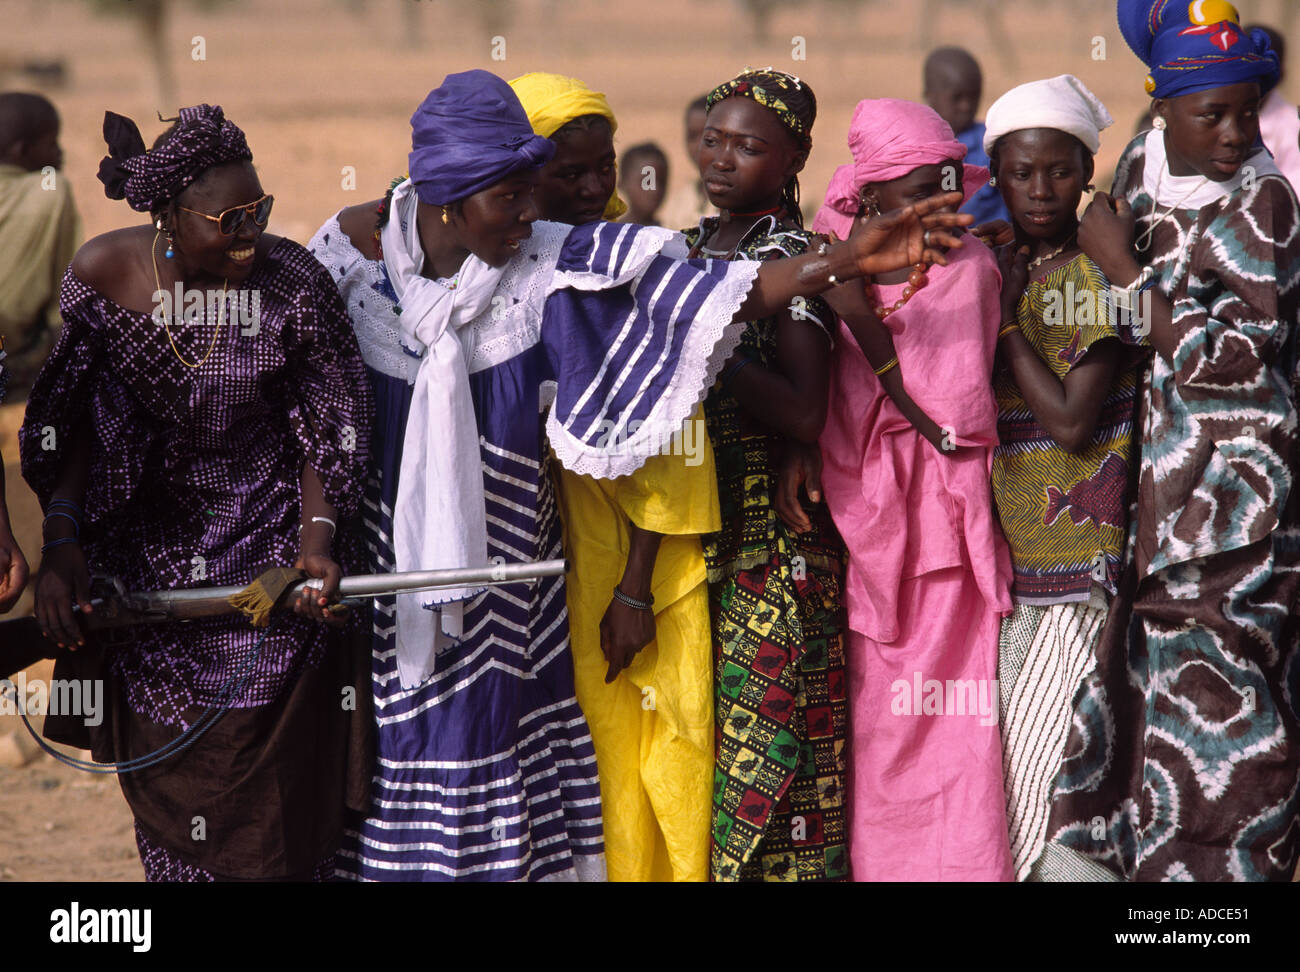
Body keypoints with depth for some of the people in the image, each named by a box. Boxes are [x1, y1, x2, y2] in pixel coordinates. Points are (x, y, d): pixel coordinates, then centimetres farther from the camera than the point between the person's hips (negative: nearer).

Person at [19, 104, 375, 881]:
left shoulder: (293, 283, -16)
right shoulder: (100, 277, -11)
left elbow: (331, 424, -4)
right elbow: (68, 424, -2)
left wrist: (318, 532, -15)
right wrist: (61, 543, -11)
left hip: (268, 541, -2)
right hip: (146, 547, 2)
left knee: (268, 774, -2)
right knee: (164, 767, 9)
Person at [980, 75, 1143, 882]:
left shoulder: (1097, 279, -8)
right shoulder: (997, 272, 13)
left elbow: (1072, 423, -16)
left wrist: (1006, 322, -12)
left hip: (1078, 557, -7)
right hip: (1002, 555, 7)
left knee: (1044, 756, -10)